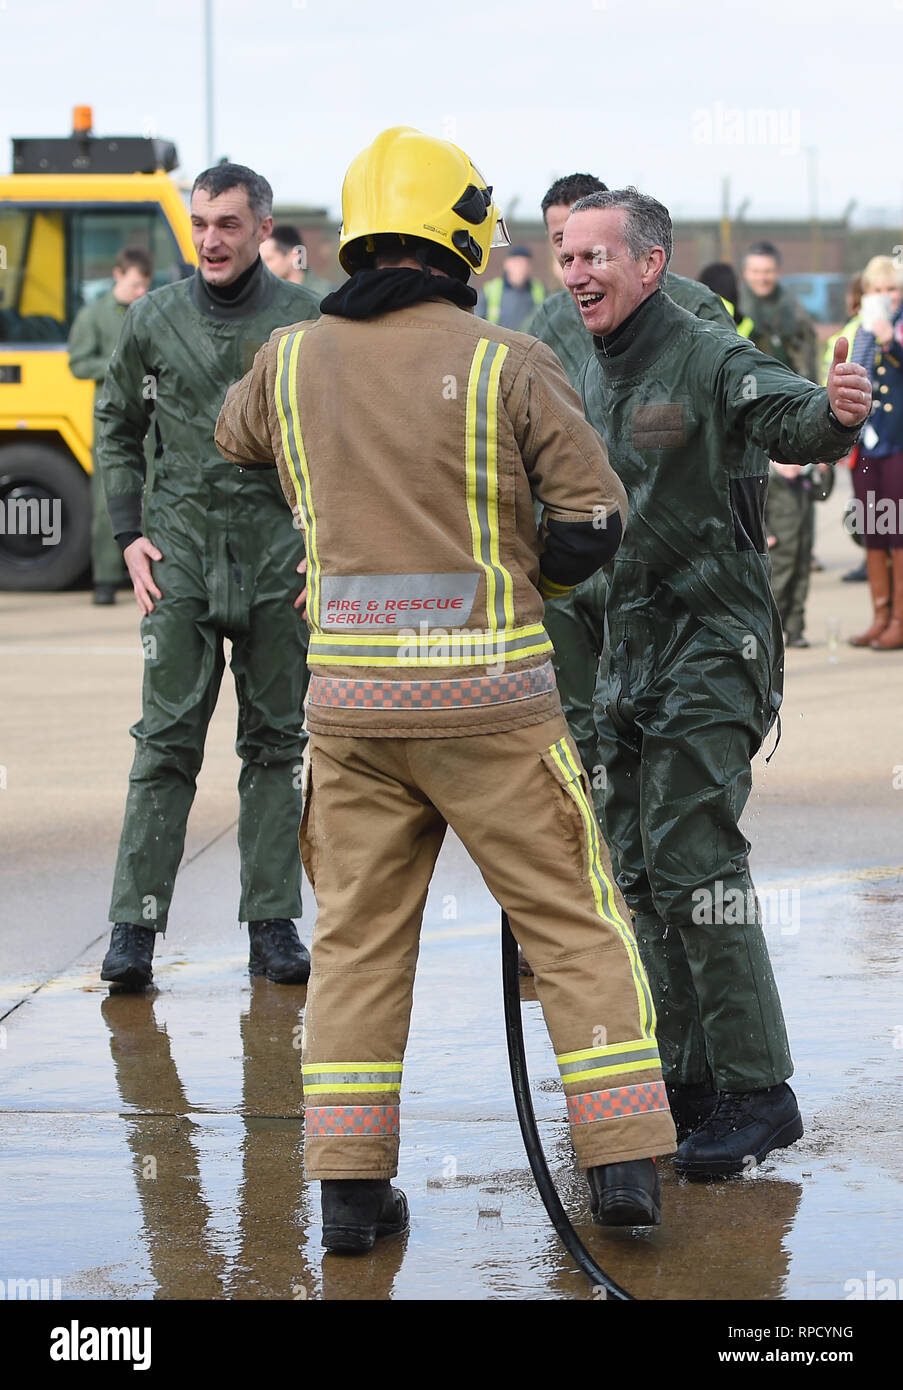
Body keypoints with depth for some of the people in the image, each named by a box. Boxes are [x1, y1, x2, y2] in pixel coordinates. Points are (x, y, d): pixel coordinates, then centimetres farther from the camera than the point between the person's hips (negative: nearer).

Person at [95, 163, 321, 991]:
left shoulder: (307, 322, 1)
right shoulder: (156, 320, 5)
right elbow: (117, 429, 14)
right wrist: (130, 535, 5)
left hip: (280, 557, 0)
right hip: (181, 555, 0)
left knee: (275, 743, 6)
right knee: (166, 742, -3)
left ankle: (273, 925, 12)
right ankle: (135, 926, 0)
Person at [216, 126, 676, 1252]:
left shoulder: (294, 360, 3)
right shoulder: (507, 364, -9)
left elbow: (236, 438, 25)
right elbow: (594, 518, -8)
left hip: (351, 690, 3)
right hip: (489, 695, -3)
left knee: (359, 936, 11)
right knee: (574, 923, 8)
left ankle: (351, 1186, 7)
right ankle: (624, 1160, 5)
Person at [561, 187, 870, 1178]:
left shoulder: (711, 361, -13)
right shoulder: (595, 379, 12)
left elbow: (789, 417, -34)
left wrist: (836, 414, -54)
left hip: (712, 649, -8)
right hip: (628, 657, 9)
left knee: (694, 864, -14)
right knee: (640, 871, 10)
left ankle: (757, 1090, -9)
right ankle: (688, 1078, 20)